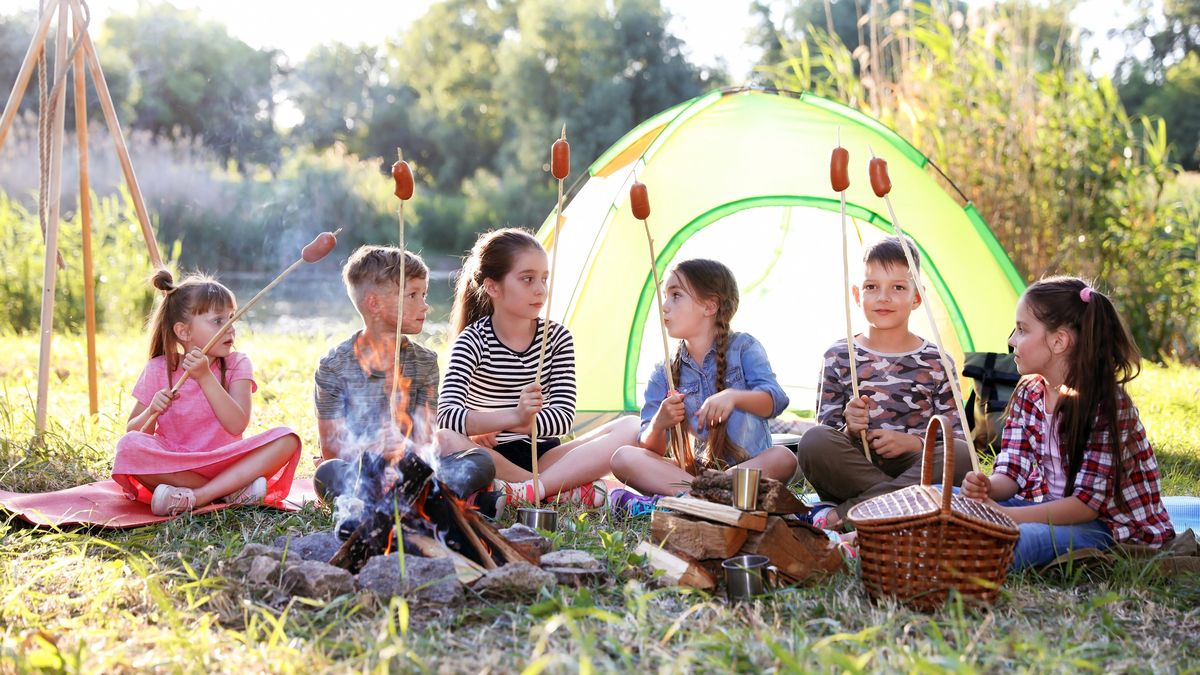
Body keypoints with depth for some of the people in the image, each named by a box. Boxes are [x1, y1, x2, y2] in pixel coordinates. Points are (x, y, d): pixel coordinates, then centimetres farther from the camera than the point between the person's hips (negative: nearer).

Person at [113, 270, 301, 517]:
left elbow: (237, 425, -17)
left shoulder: (236, 365, -1)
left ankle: (197, 497, -32)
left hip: (223, 463, 0)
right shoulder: (159, 370, -1)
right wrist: (151, 412, -22)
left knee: (286, 438, -22)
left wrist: (205, 376, -26)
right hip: (172, 466, 0)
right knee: (128, 446, -30)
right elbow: (133, 432, 0)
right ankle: (232, 491, -25)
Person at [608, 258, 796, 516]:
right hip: (691, 471, 2)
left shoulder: (743, 347, 5)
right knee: (623, 458, -20)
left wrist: (734, 396, -32)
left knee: (783, 458, -34)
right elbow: (651, 450, 3)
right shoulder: (664, 373, 10)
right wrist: (658, 425, -21)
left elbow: (776, 399, -12)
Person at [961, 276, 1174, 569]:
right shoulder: (1028, 394, 3)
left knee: (1016, 541, -37)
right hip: (1048, 508, 7)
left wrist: (1004, 514, -30)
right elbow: (1012, 472, 1)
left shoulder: (1107, 404, -19)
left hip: (1106, 524, -7)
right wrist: (987, 488, -24)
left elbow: (1087, 504, -22)